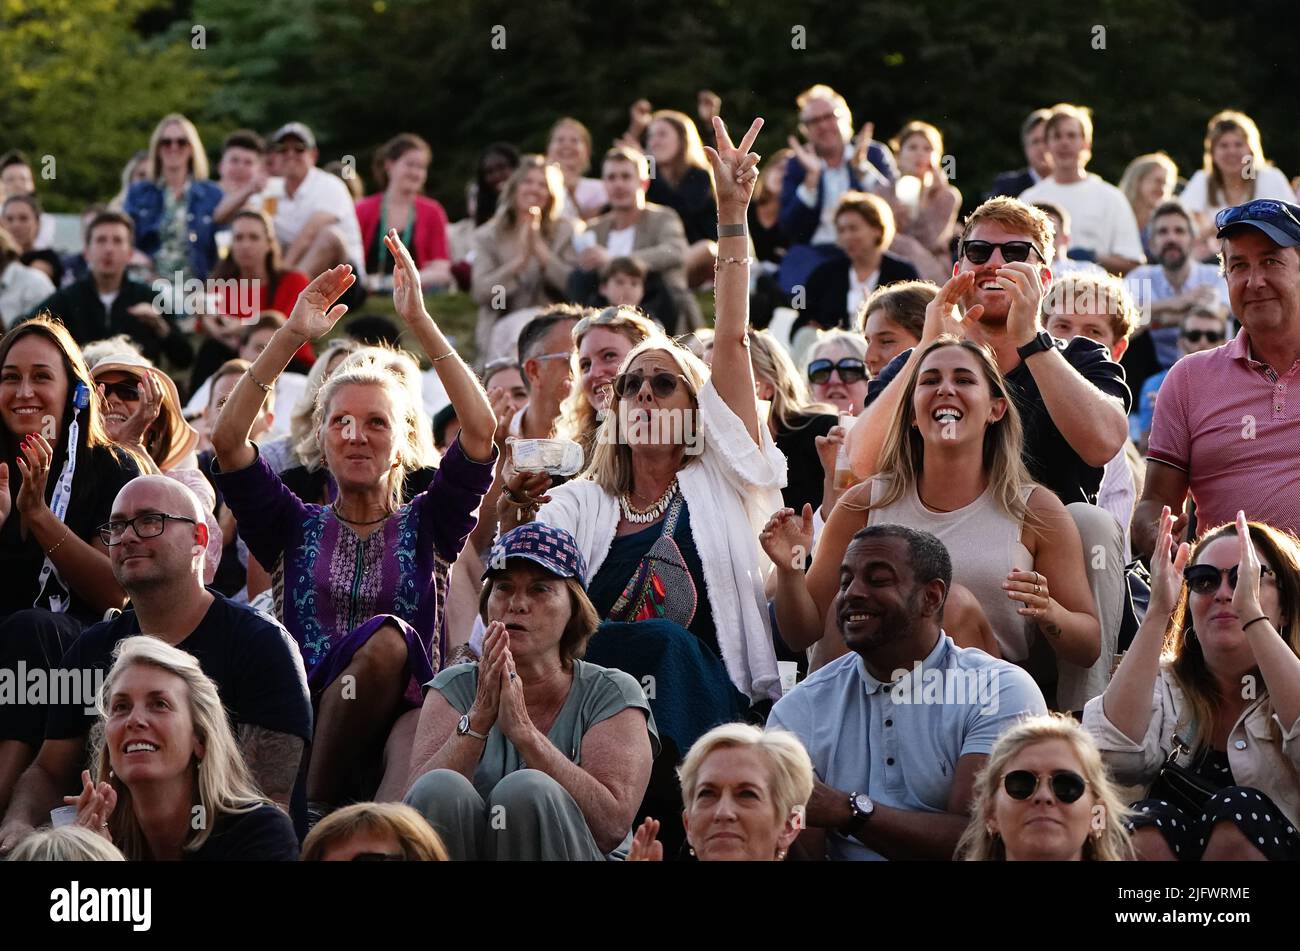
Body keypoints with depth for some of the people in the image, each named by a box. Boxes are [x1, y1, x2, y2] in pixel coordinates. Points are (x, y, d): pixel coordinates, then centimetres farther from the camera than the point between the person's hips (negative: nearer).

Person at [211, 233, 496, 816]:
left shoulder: (426, 526, 17)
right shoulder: (296, 527, 18)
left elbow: (481, 430, 1)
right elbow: (227, 438, 3)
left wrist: (419, 322, -2)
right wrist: (291, 337, 0)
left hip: (406, 713, 0)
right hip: (308, 718, 0)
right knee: (388, 637, -32)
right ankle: (313, 813, -32)